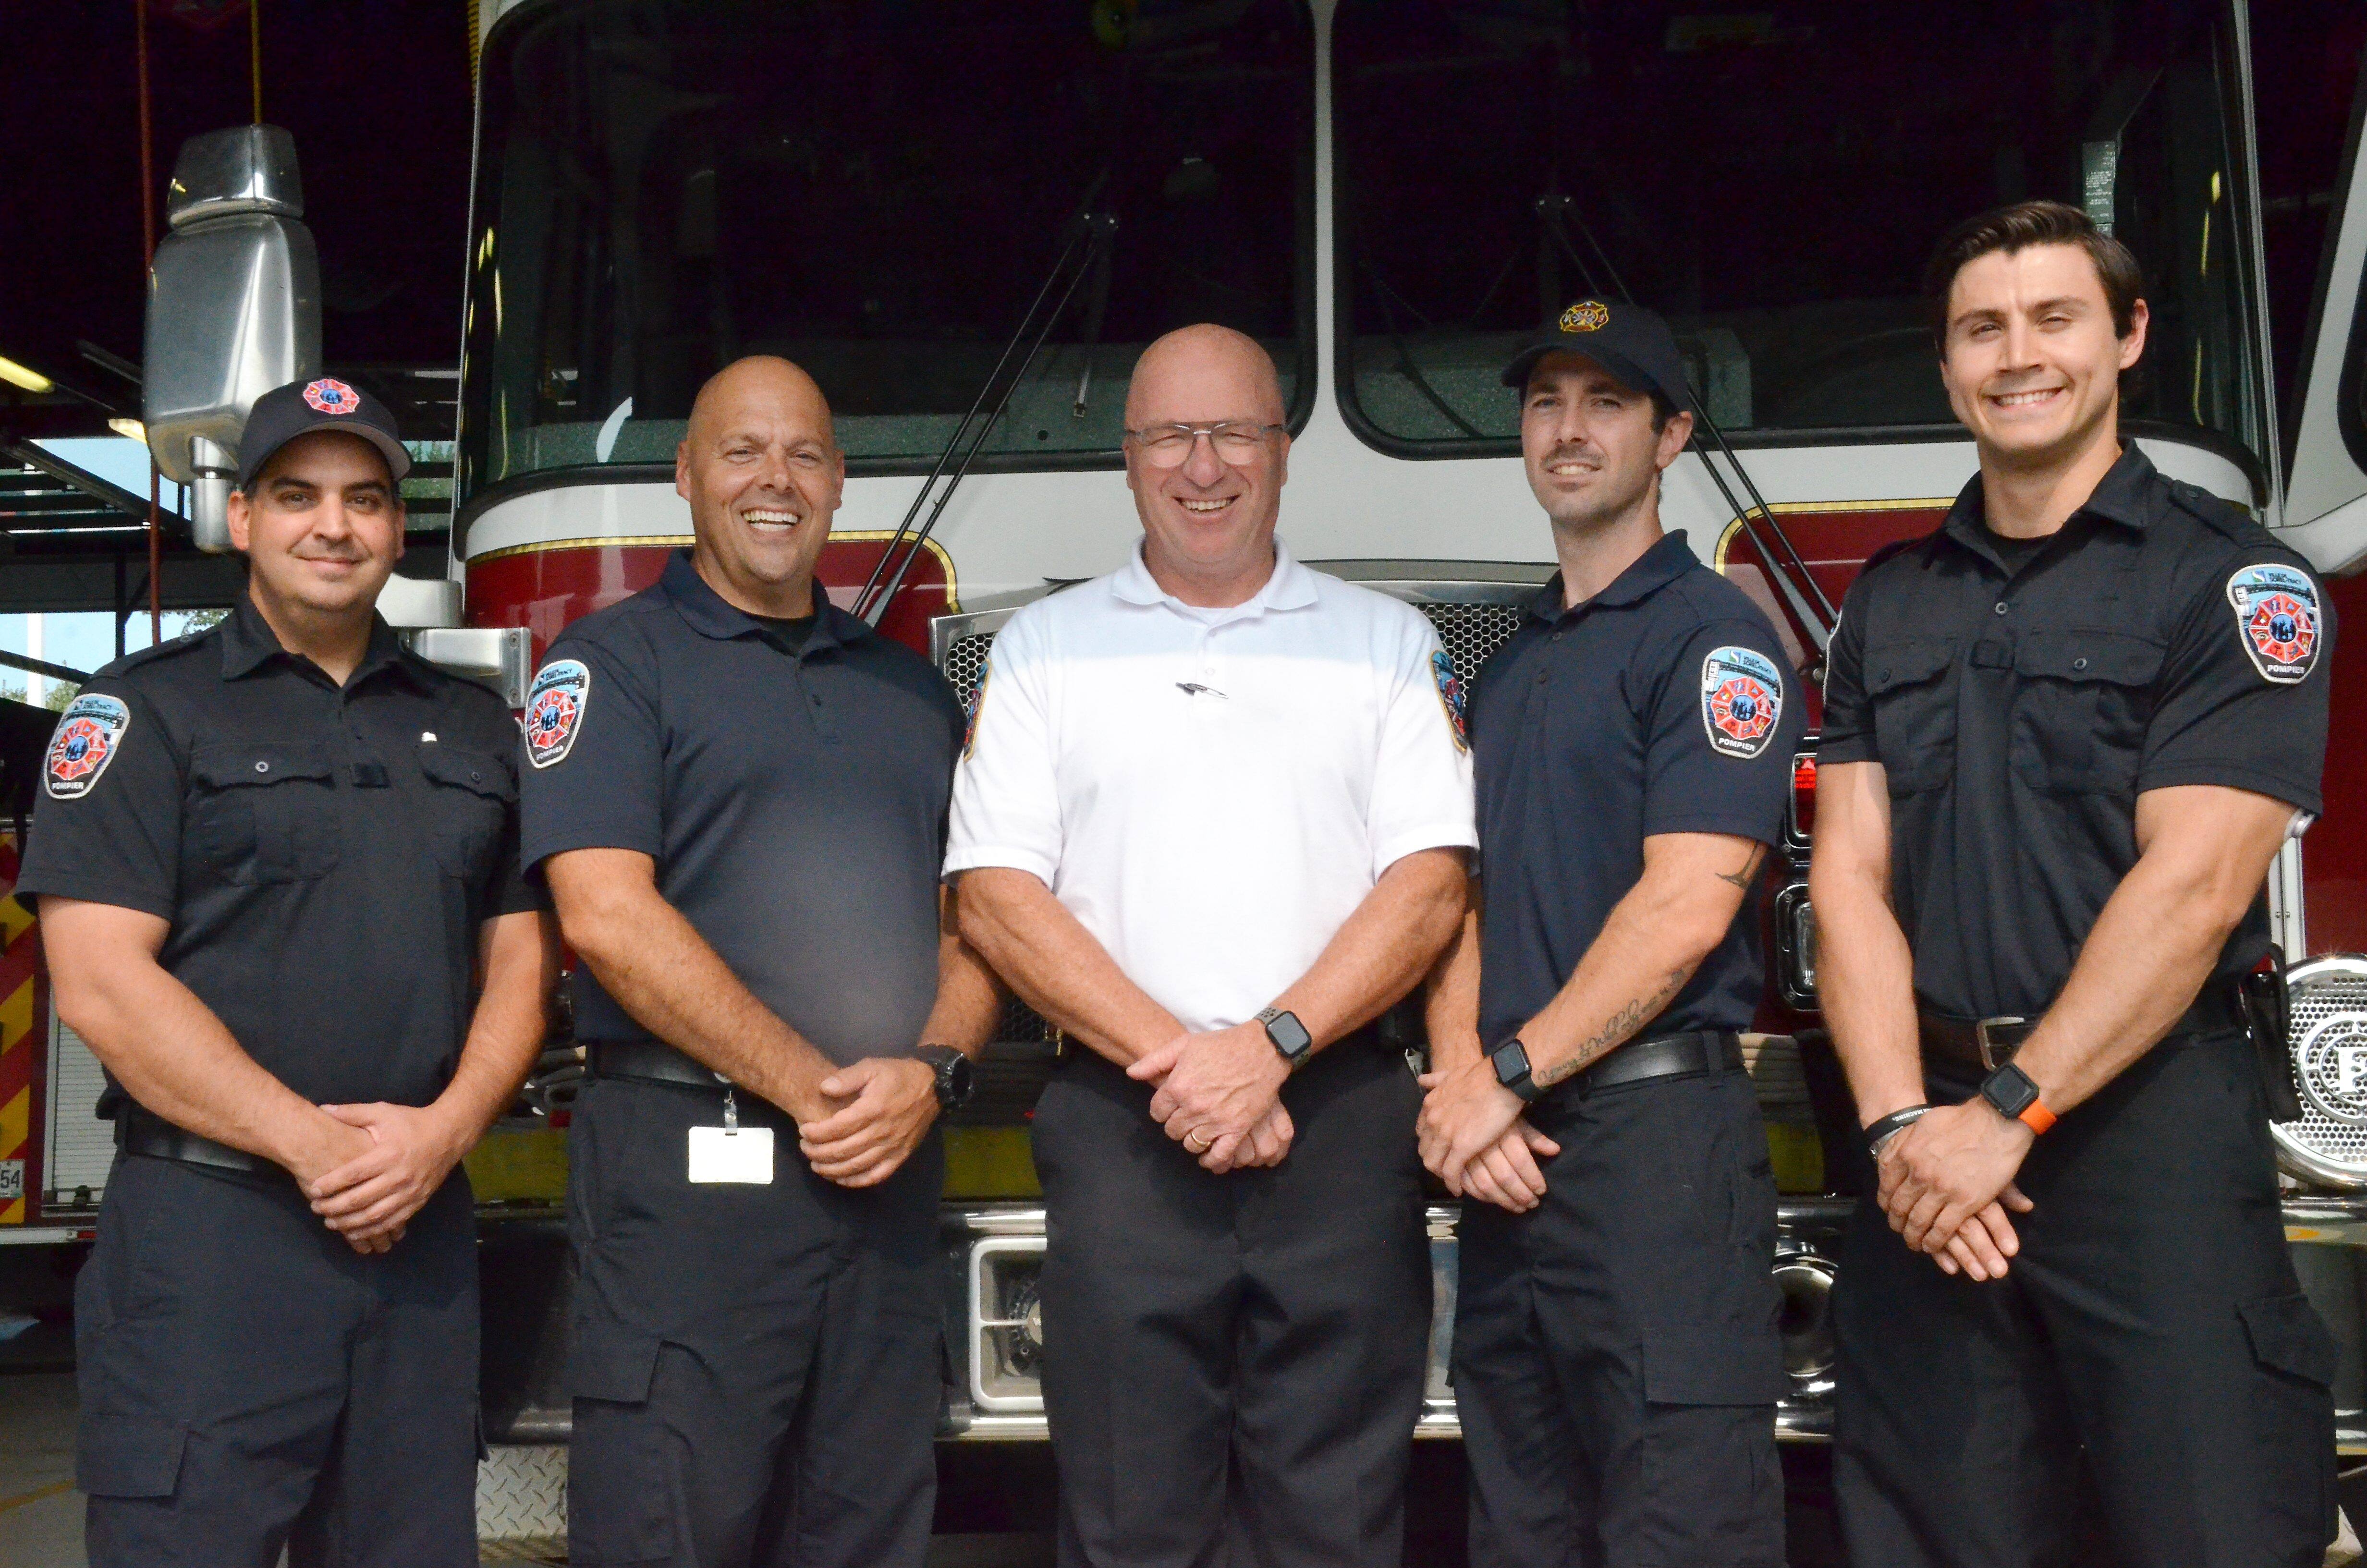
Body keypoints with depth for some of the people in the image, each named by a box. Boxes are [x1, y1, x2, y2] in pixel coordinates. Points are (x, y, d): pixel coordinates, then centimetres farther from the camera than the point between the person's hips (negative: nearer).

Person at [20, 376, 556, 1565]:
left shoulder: (473, 729, 14)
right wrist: (313, 1144, -14)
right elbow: (101, 982, -9)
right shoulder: (145, 711, 0)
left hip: (424, 1229, 4)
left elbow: (518, 964, 11)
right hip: (205, 1229, -4)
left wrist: (443, 1132, -7)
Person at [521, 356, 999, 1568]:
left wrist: (931, 1071, -7)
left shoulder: (911, 690, 18)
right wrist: (809, 1088, -14)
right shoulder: (617, 659, 1)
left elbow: (974, 924, 14)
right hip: (685, 1178, -5)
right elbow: (607, 915, -11)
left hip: (890, 1176, 5)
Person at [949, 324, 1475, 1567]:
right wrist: (1172, 1061, -10)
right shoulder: (1043, 648, 10)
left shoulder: (1387, 644, 11)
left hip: (1343, 1123, 0)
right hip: (1118, 1126, 0)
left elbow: (1429, 882, 1)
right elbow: (995, 895, 0)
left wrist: (1271, 1045, -13)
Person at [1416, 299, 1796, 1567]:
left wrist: (1507, 1078, -12)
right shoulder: (1508, 667, 19)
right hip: (1506, 1162, 8)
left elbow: (1685, 907, -15)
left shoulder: (1713, 634, -5)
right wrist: (1459, 1083, -4)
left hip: (1656, 1131, -8)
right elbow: (1464, 897, 13)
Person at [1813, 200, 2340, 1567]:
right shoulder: (1891, 603, 12)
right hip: (1935, 1146, 4)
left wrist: (2008, 1115, -17)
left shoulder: (2231, 580, -2)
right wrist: (1903, 1123, -9)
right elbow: (1852, 876, 4)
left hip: (2155, 1124, -4)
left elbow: (2191, 885, -12)